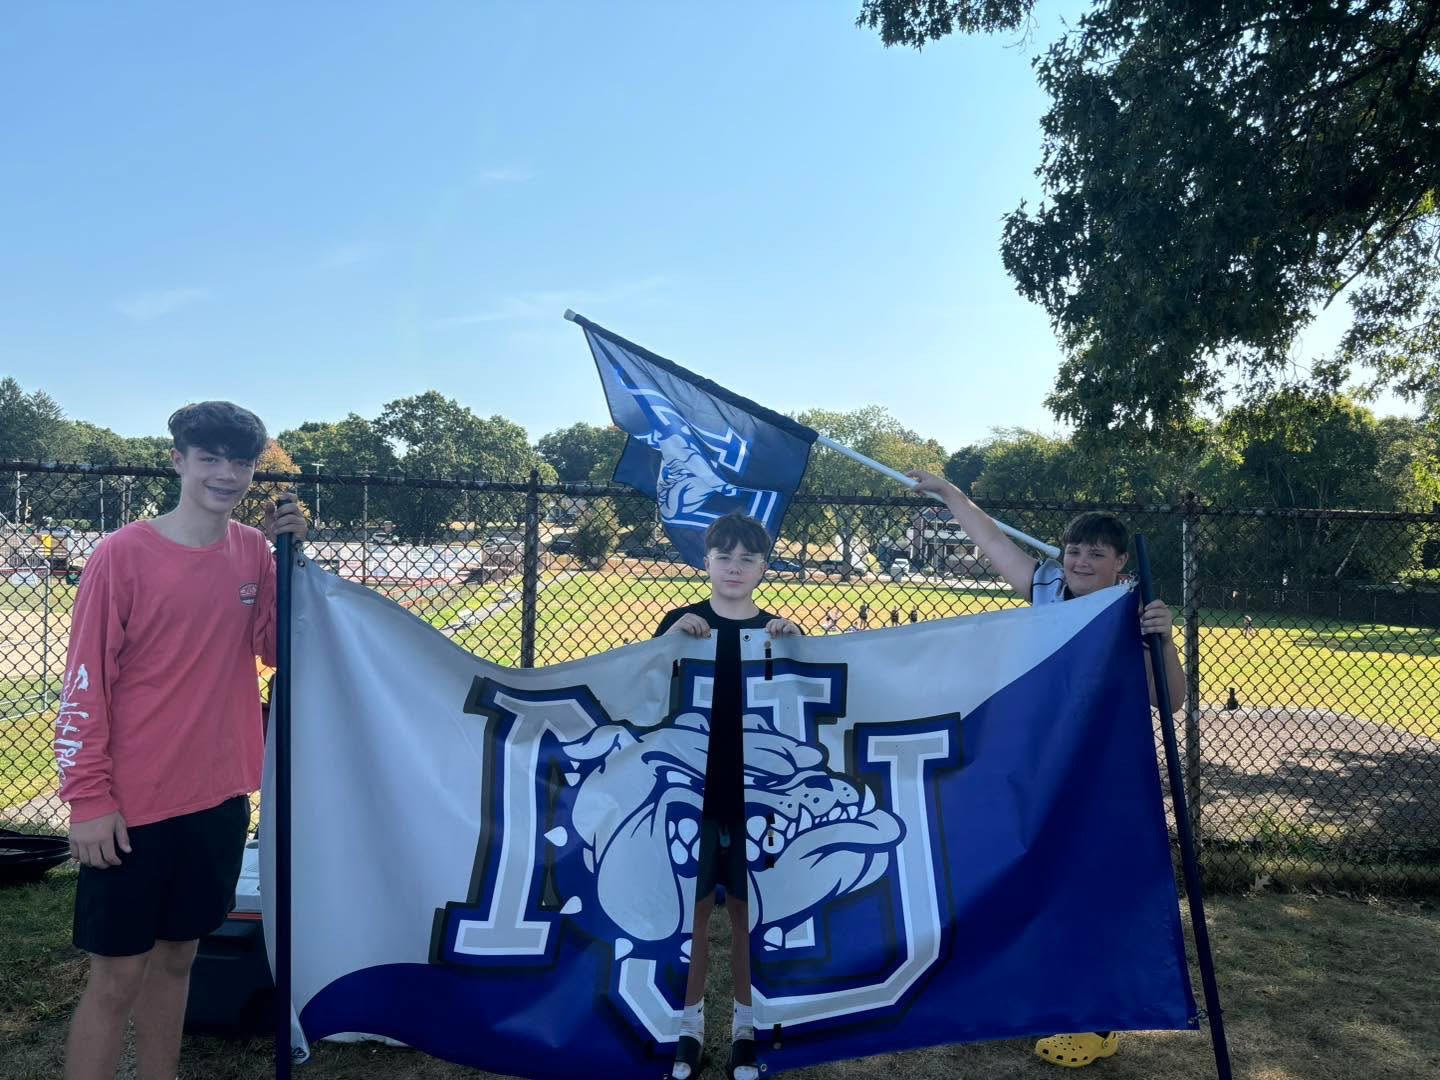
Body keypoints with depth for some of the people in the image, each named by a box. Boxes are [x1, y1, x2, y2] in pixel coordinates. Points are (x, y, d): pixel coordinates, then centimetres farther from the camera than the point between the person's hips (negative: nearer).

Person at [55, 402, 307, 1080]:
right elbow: (85, 685, -10)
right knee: (115, 978, 6)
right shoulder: (123, 554, -12)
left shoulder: (253, 551, 2)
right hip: (131, 809, -4)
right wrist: (89, 800, -12)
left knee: (176, 958, 19)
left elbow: (280, 650, 3)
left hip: (220, 801, 5)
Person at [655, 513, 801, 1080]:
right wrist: (672, 640, -24)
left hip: (756, 791, 1)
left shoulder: (778, 630, 3)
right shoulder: (681, 622, 0)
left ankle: (746, 1026, 25)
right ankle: (690, 1023, 24)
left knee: (747, 907, 10)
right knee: (692, 907, 8)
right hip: (692, 788, 0)